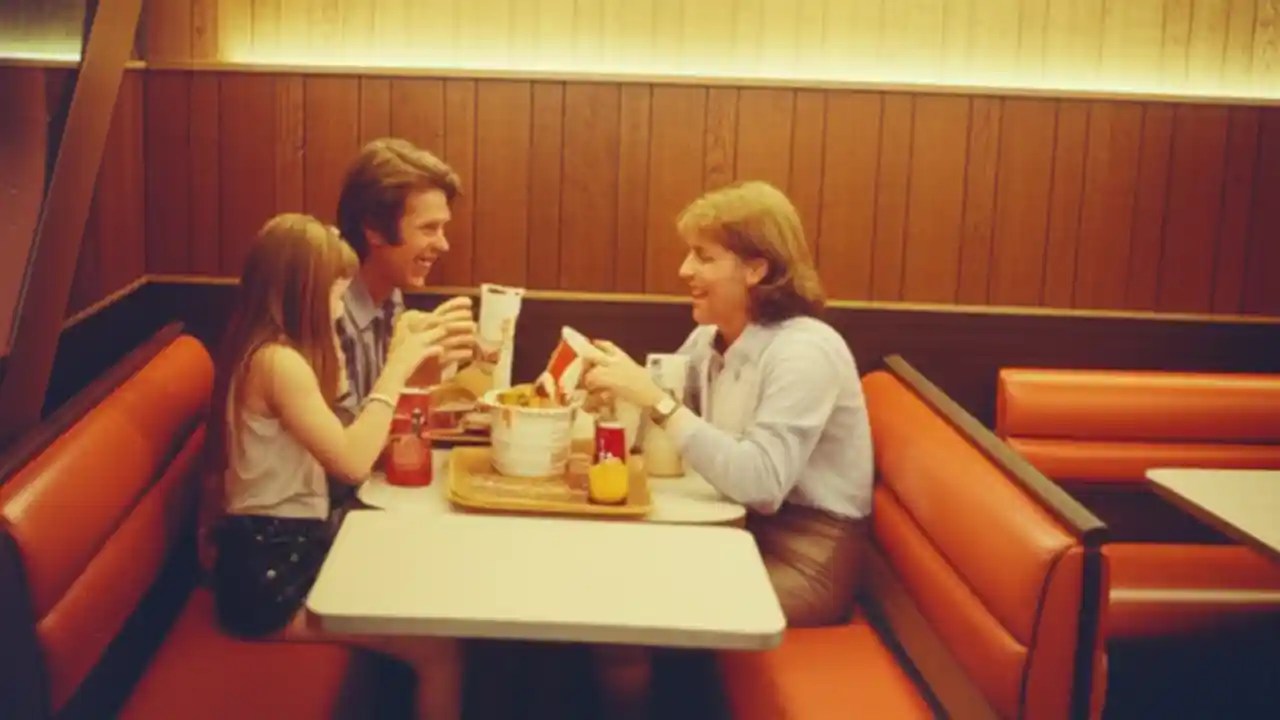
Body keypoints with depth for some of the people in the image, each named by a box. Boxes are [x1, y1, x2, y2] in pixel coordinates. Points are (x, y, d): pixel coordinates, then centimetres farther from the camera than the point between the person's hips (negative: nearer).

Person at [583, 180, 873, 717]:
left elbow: (761, 483, -31)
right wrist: (618, 389, -14)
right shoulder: (710, 339, 6)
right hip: (746, 531, 7)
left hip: (804, 555, -7)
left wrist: (655, 400, -31)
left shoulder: (804, 351, -20)